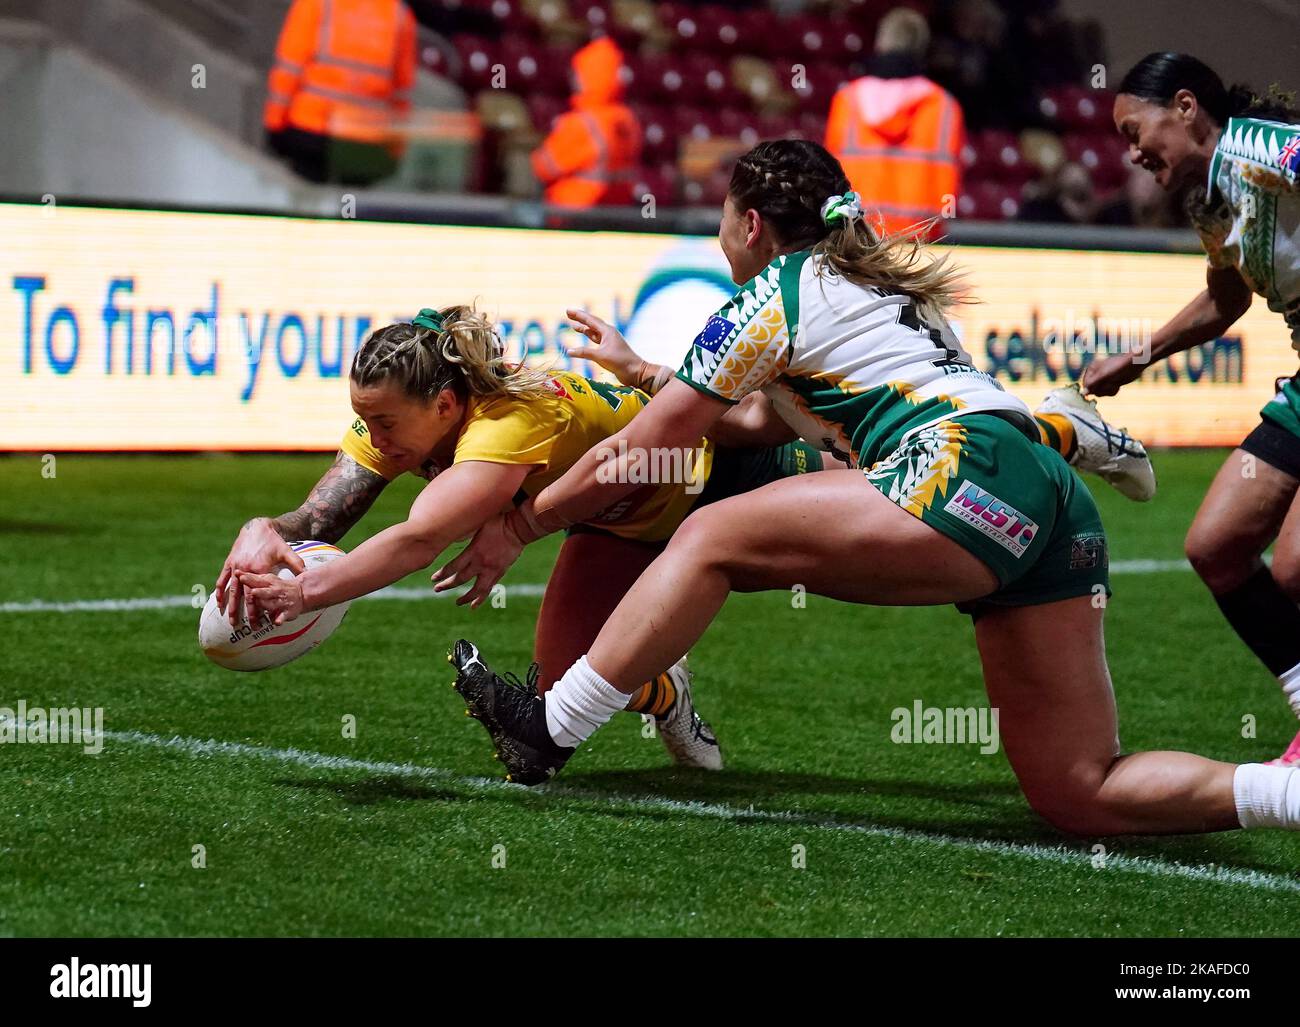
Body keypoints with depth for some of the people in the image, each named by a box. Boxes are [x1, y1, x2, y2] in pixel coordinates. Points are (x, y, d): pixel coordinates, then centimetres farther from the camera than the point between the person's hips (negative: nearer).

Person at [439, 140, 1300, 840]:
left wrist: (516, 528, 24)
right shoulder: (874, 282, 30)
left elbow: (634, 458, 11)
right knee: (1079, 796, 3)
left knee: (709, 542, -1)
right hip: (1055, 505, 8)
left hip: (967, 482, -8)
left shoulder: (774, 300, 7)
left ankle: (551, 732, -4)